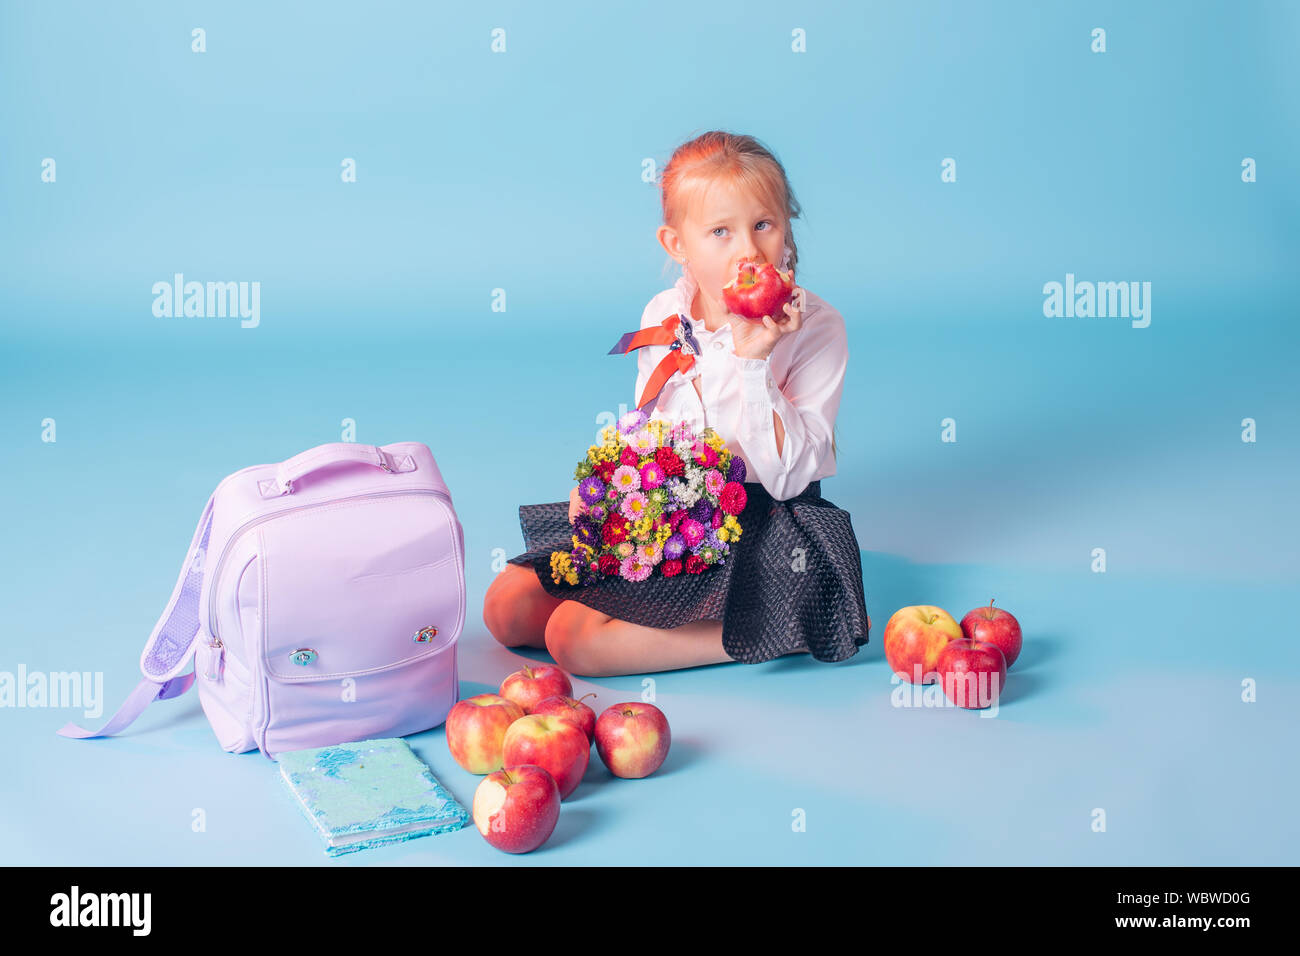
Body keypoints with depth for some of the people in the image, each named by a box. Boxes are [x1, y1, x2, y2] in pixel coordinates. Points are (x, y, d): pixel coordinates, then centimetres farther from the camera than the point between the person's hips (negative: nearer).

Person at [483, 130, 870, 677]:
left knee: (575, 640, -20)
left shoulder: (816, 328, -16)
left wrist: (753, 361, -31)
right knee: (507, 607, -2)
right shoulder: (662, 315, 1)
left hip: (759, 523, -6)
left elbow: (786, 475, -22)